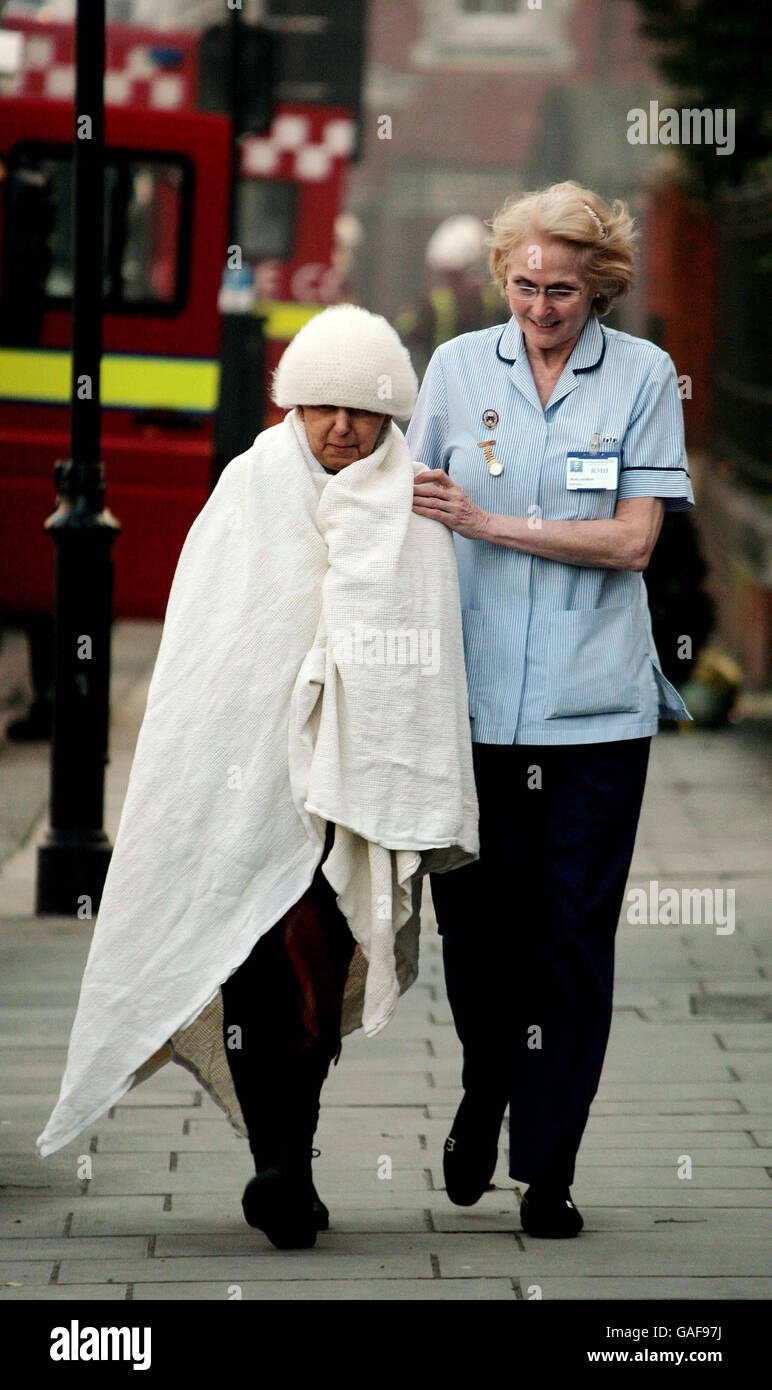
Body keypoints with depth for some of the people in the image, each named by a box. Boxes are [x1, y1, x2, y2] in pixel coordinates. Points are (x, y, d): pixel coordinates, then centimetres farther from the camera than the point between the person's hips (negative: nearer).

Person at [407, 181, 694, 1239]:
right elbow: (418, 521, 14)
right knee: (472, 917, 5)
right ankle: (484, 1091, 34)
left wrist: (490, 523, -12)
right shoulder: (458, 368, 5)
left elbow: (633, 539, -5)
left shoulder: (643, 375, 1)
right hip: (474, 696, 1)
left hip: (594, 706, -1)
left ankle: (547, 1169, 9)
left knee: (571, 934, 0)